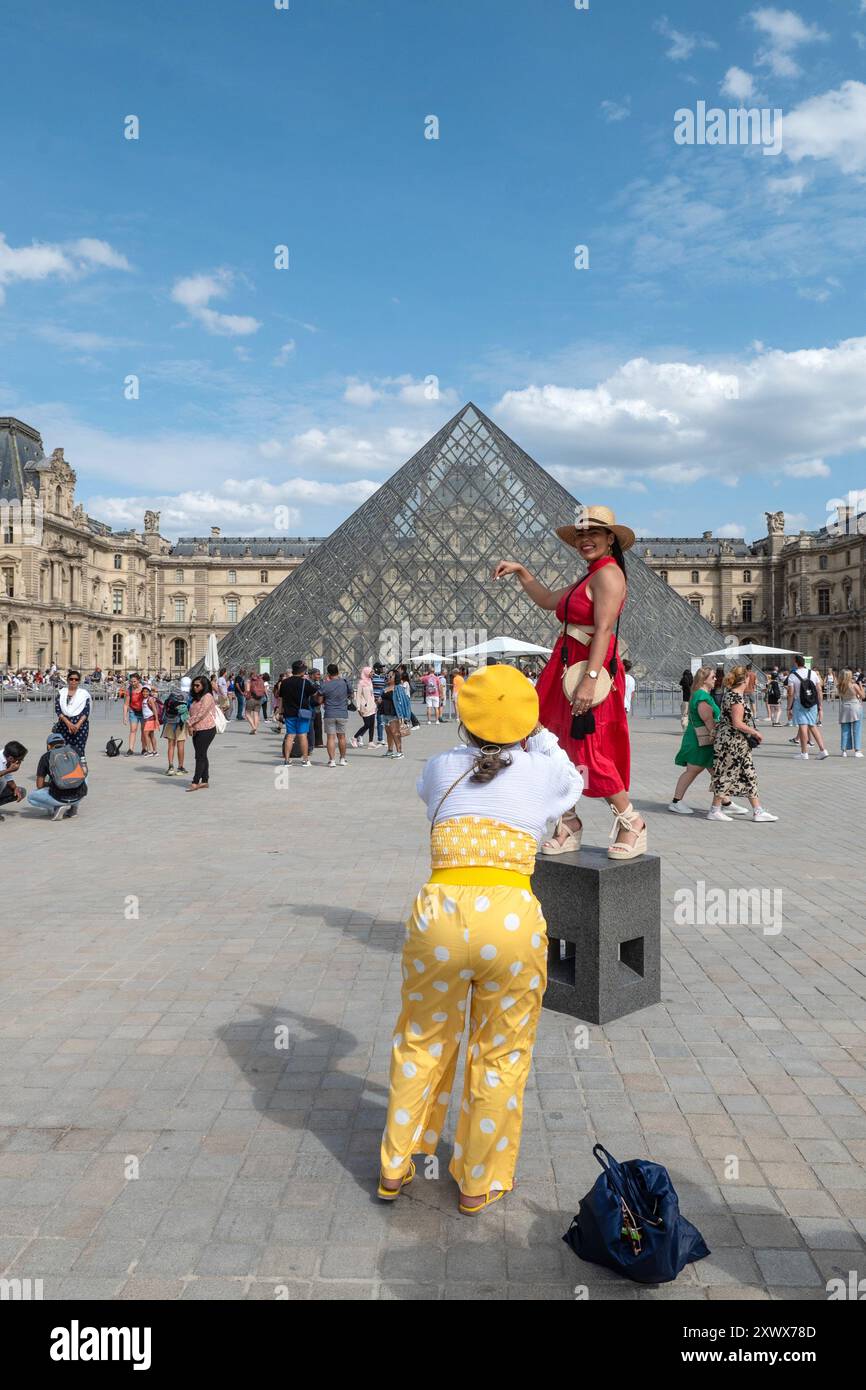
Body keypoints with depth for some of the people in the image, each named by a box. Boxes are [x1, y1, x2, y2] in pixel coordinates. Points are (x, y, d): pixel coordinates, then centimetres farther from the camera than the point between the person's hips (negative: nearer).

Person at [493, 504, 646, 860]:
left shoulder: (608, 574, -10)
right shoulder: (588, 578, 21)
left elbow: (604, 630, -20)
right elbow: (547, 600, 32)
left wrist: (589, 680, -27)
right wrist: (520, 571, 26)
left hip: (591, 668, -10)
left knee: (589, 750, -10)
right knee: (560, 747, 10)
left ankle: (631, 824, 6)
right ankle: (568, 826, 21)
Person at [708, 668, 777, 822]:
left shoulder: (729, 694, 11)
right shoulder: (737, 698, -19)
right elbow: (737, 724, -24)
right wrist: (756, 733, -12)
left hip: (739, 745, 11)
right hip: (732, 743, -11)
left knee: (749, 776, 11)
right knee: (726, 775, -1)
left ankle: (758, 811, 15)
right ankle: (714, 811, 9)